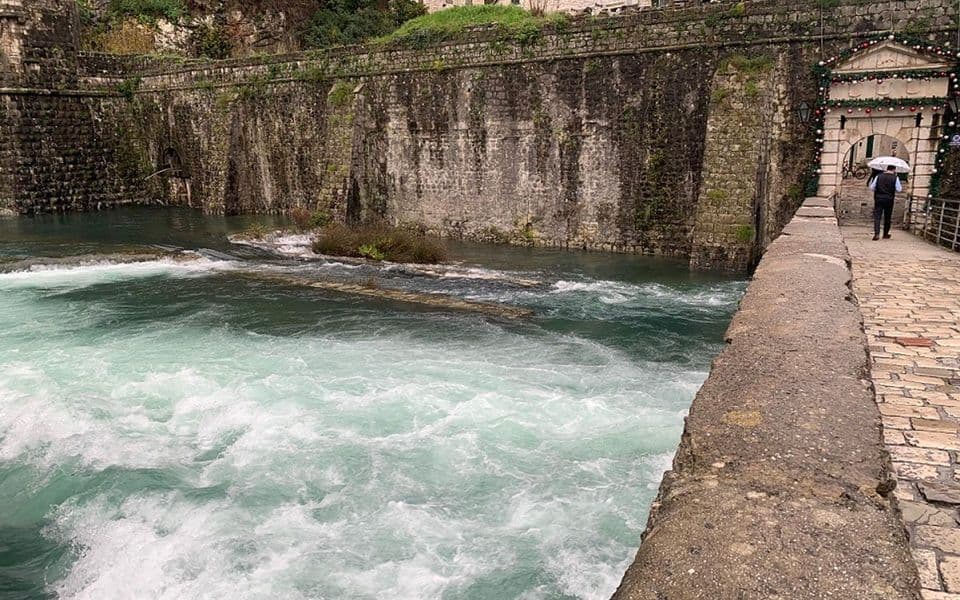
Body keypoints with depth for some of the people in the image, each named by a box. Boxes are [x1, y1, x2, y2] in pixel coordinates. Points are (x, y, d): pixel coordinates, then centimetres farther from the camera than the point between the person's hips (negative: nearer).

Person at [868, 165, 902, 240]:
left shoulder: (879, 176, 2)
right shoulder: (895, 178, -3)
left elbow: (872, 188, 3)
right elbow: (899, 189, -2)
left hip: (878, 198, 0)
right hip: (889, 200, 0)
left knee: (877, 216, -2)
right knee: (887, 217, 13)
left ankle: (876, 234, -19)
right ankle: (885, 234, 23)